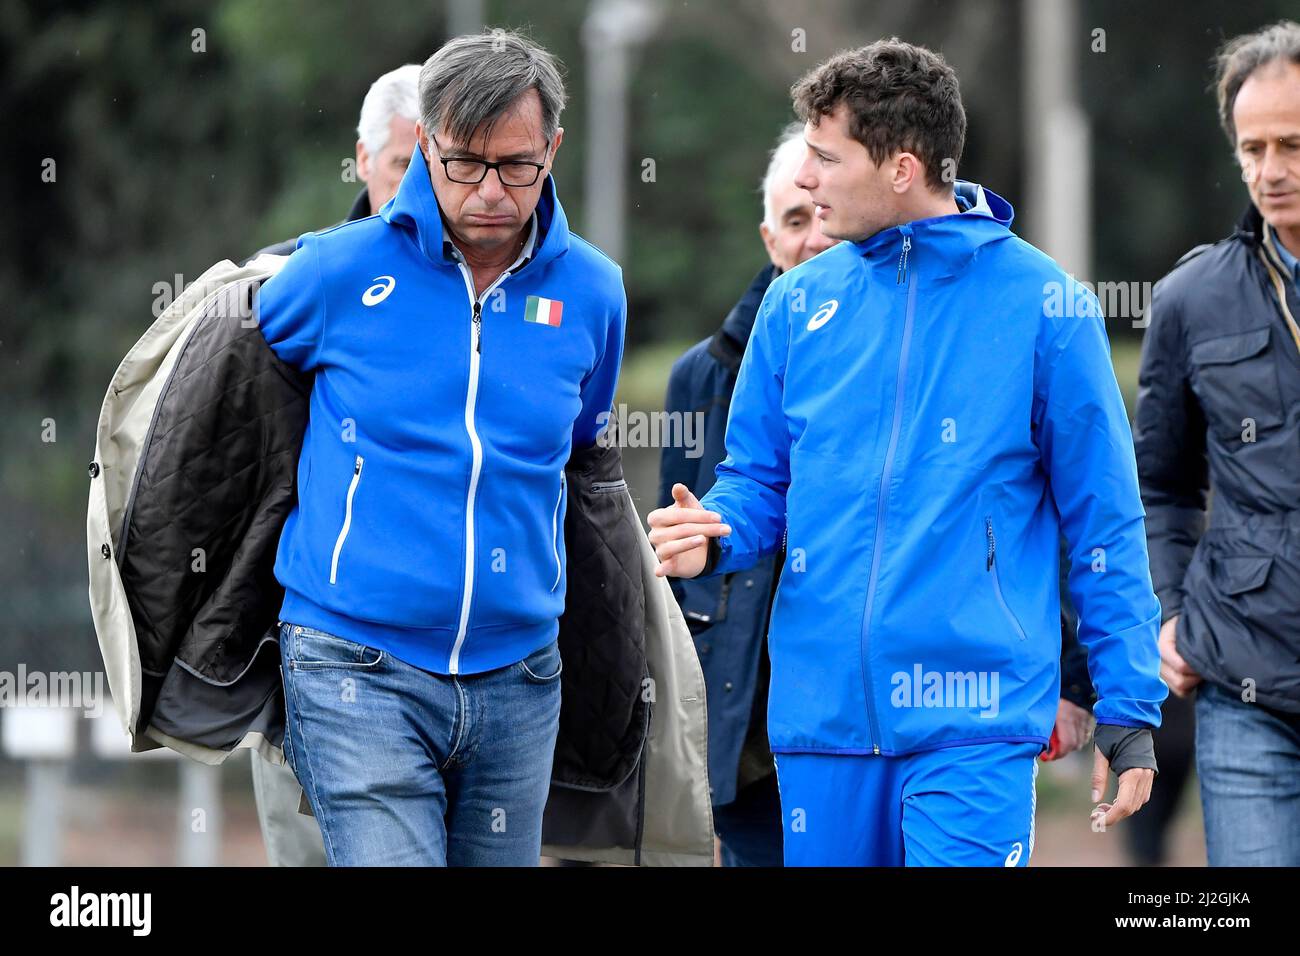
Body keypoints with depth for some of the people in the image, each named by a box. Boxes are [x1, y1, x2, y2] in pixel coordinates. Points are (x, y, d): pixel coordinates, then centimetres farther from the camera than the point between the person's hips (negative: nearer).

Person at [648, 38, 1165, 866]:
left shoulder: (1043, 306, -3)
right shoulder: (799, 303, 8)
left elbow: (1104, 521, 0)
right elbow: (760, 481, 16)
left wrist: (1130, 707, -2)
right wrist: (712, 536, -8)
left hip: (975, 728, -4)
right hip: (823, 711, 4)